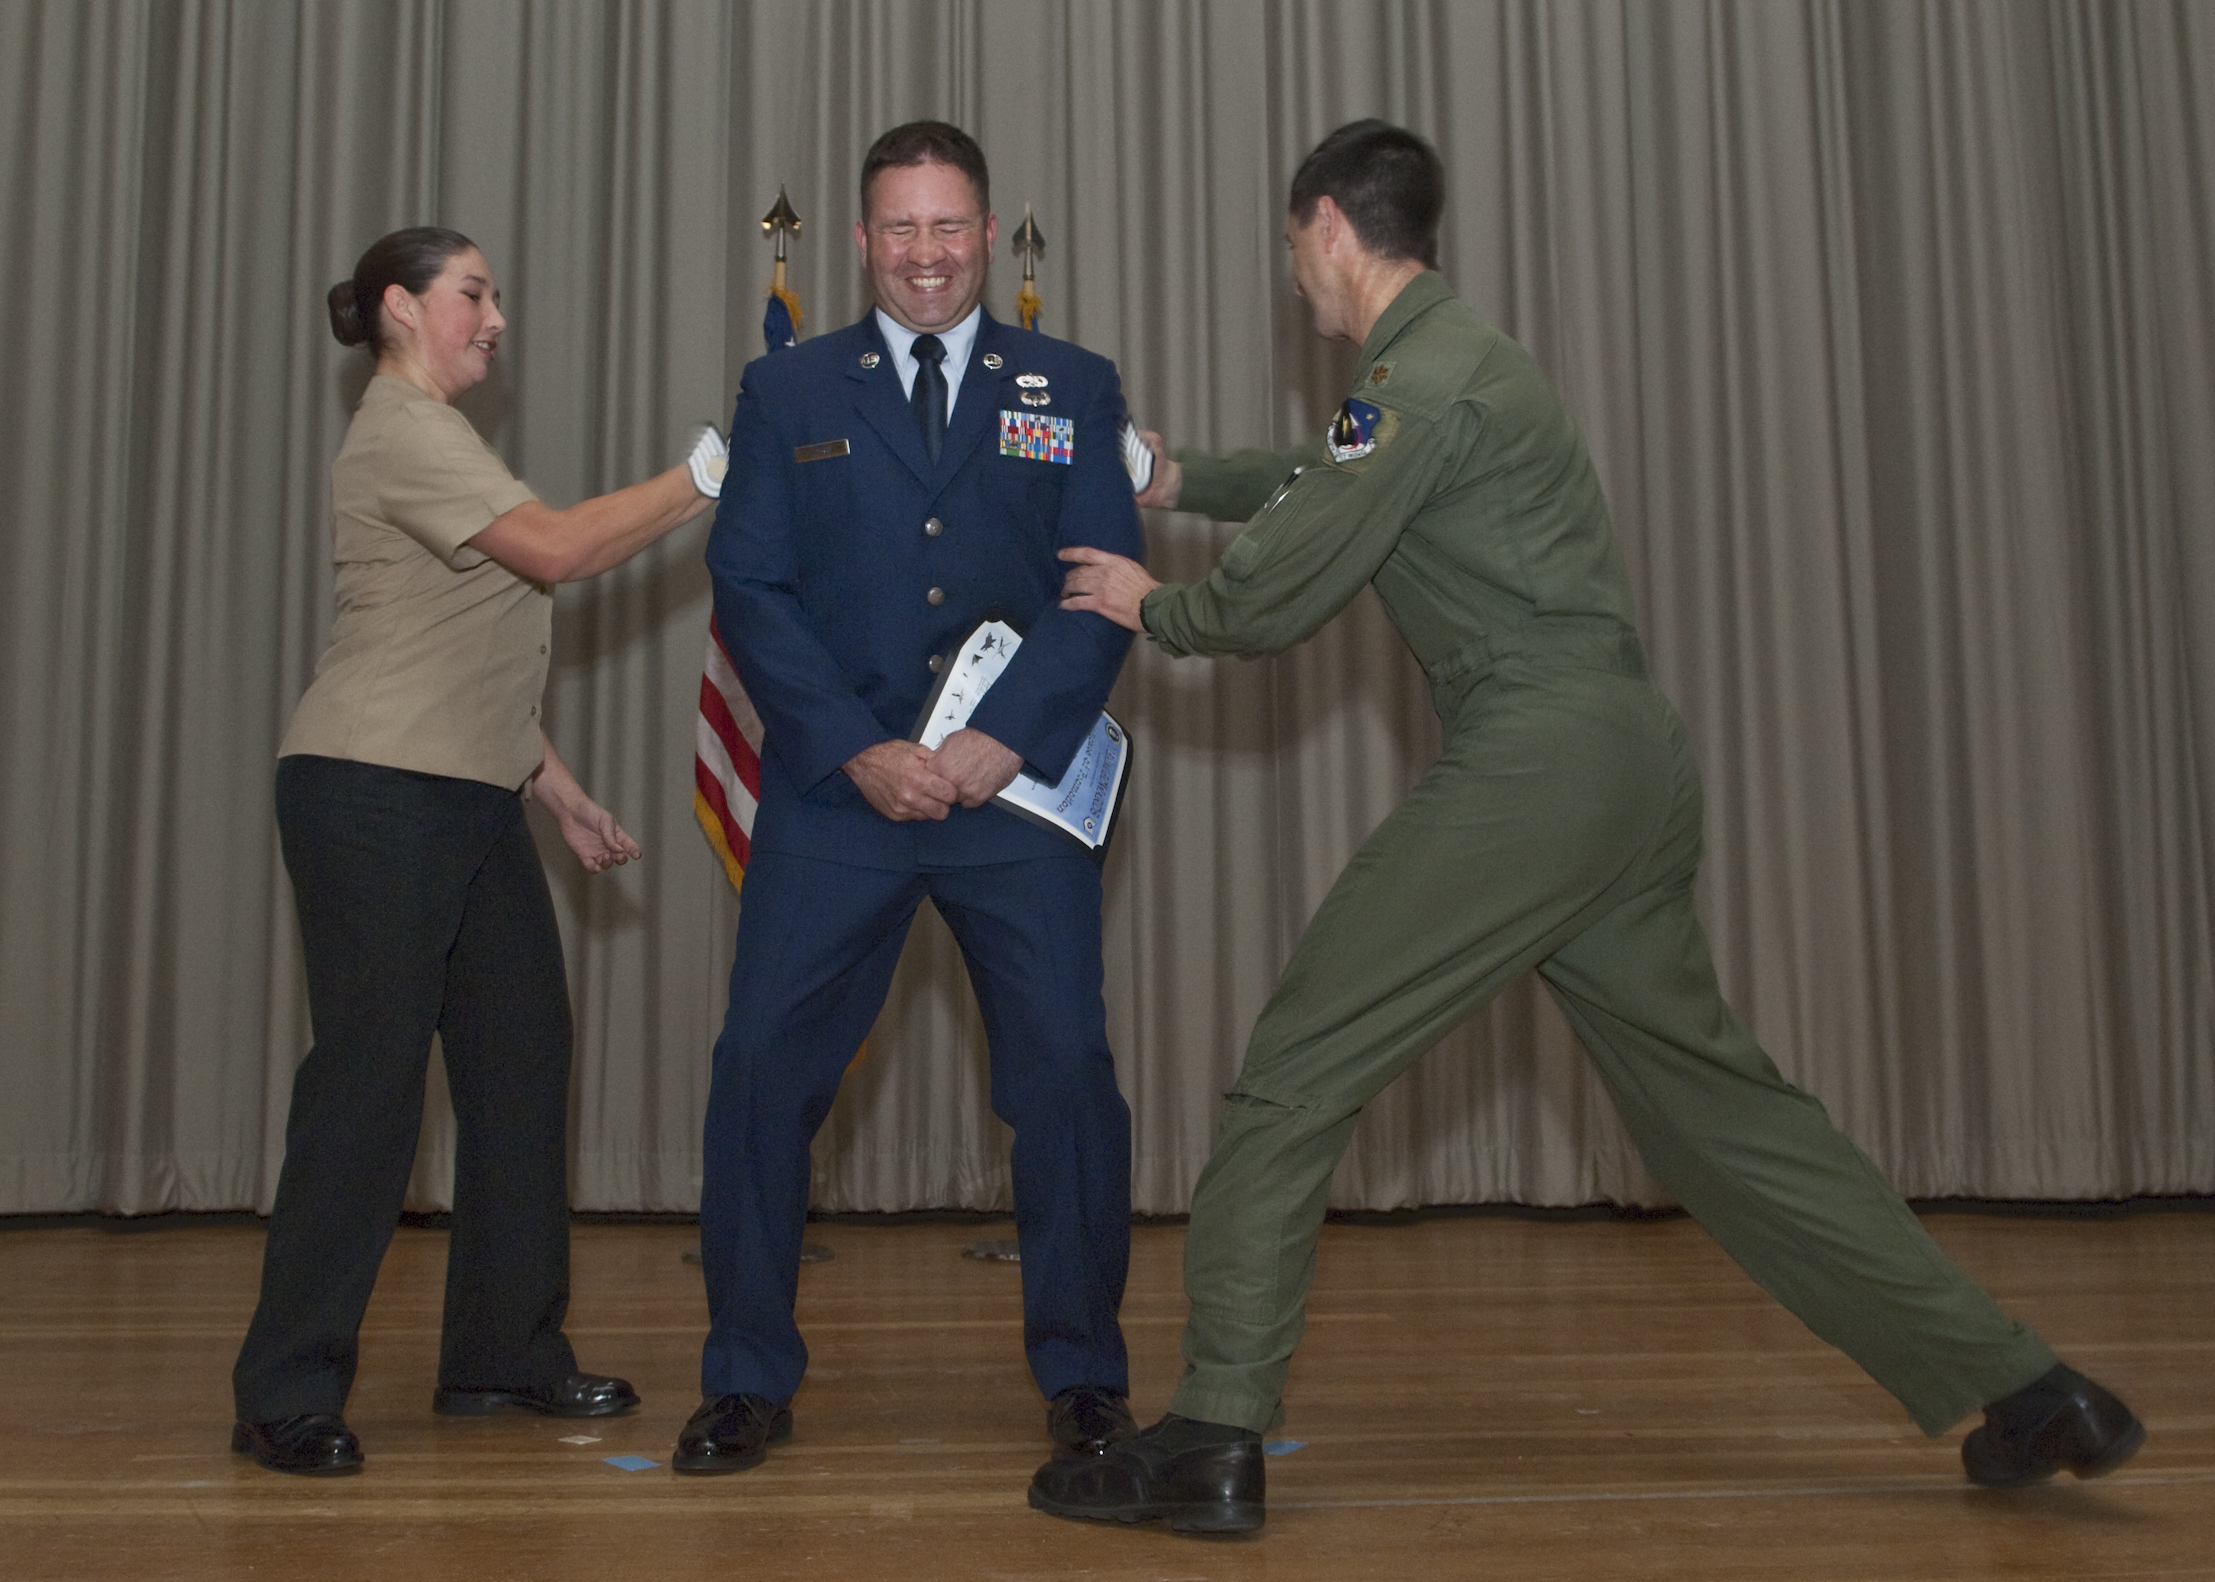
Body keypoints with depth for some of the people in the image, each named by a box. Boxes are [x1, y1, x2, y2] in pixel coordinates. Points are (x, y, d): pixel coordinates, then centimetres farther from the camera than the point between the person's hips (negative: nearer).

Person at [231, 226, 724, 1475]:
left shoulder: (442, 440, 23)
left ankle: (507, 1354, 18)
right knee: (370, 1076, -8)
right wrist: (702, 480, -14)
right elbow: (556, 550, -21)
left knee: (522, 1060, 8)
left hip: (472, 806, 10)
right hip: (377, 799, -10)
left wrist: (564, 791, 18)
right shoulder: (401, 436, -8)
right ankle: (289, 1396, 2)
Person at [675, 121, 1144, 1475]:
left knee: (1068, 1070, -1)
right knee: (765, 1067, -1)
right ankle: (750, 1380, 16)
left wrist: (1007, 740, -12)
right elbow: (749, 590, 1)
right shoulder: (787, 392, 10)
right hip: (835, 792, 1)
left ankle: (1082, 1374, 17)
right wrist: (861, 752, -11)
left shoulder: (1073, 390, 9)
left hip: (1020, 790, 0)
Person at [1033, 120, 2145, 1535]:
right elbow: (1324, 486, 37)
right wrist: (1175, 480, 43)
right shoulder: (1447, 363, 20)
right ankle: (2022, 1391, 18)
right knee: (1712, 1099, 14)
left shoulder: (1427, 377, -9)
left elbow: (1278, 600, -7)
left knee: (1300, 1070, -5)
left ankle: (1214, 1439, -3)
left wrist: (1150, 606, 11)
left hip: (1541, 759, -10)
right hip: (1631, 765, 10)